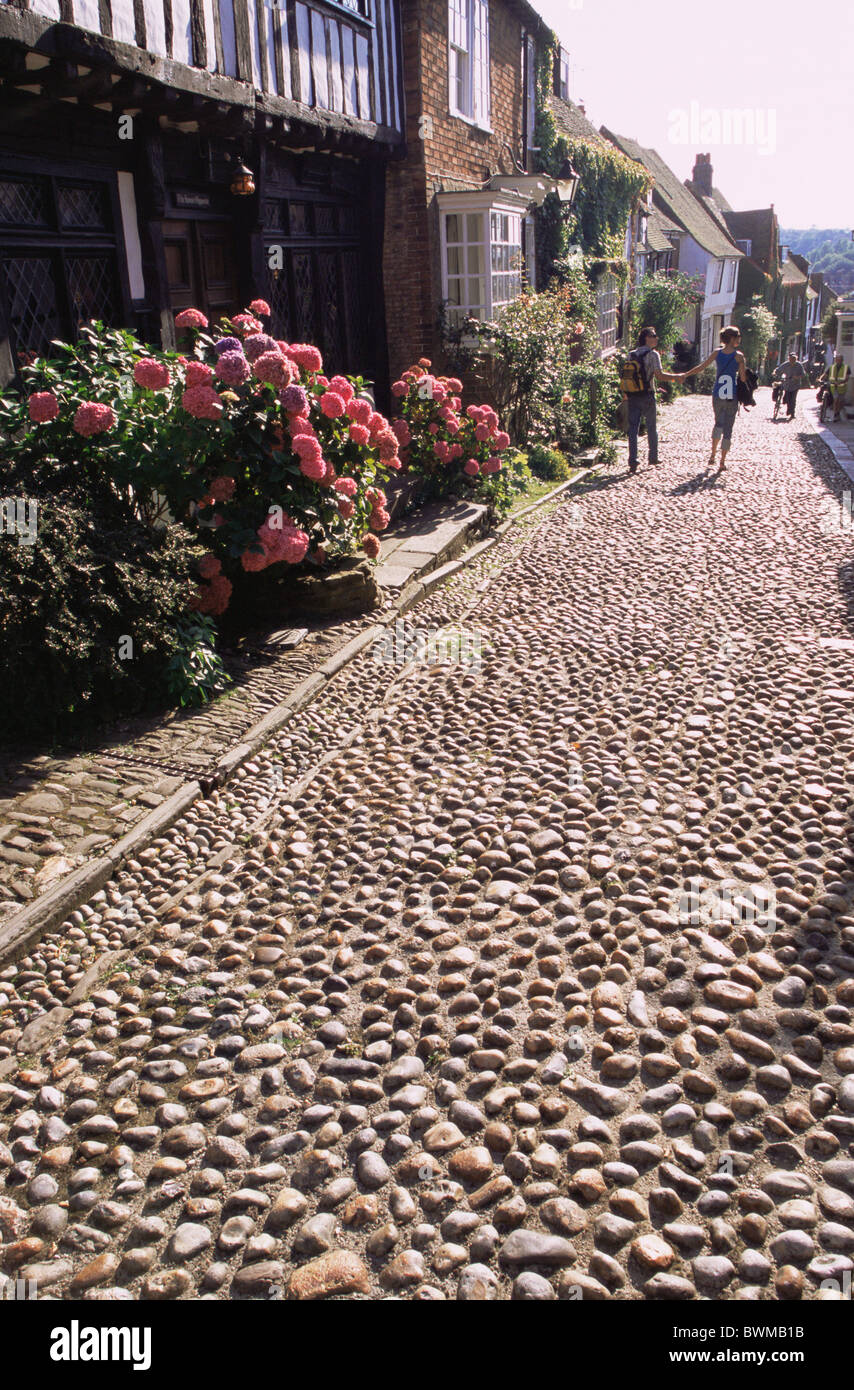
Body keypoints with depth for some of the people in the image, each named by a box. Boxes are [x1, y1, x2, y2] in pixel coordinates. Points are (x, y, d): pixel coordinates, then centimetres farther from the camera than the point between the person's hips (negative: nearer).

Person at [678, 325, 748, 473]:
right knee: (728, 429, 4)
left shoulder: (717, 353, 1)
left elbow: (702, 367, 6)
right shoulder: (739, 356, -8)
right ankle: (722, 462, 5)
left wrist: (685, 374, 19)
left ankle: (713, 456, 13)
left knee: (718, 424, 22)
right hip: (732, 397, -3)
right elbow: (743, 378, -7)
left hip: (717, 396, 3)